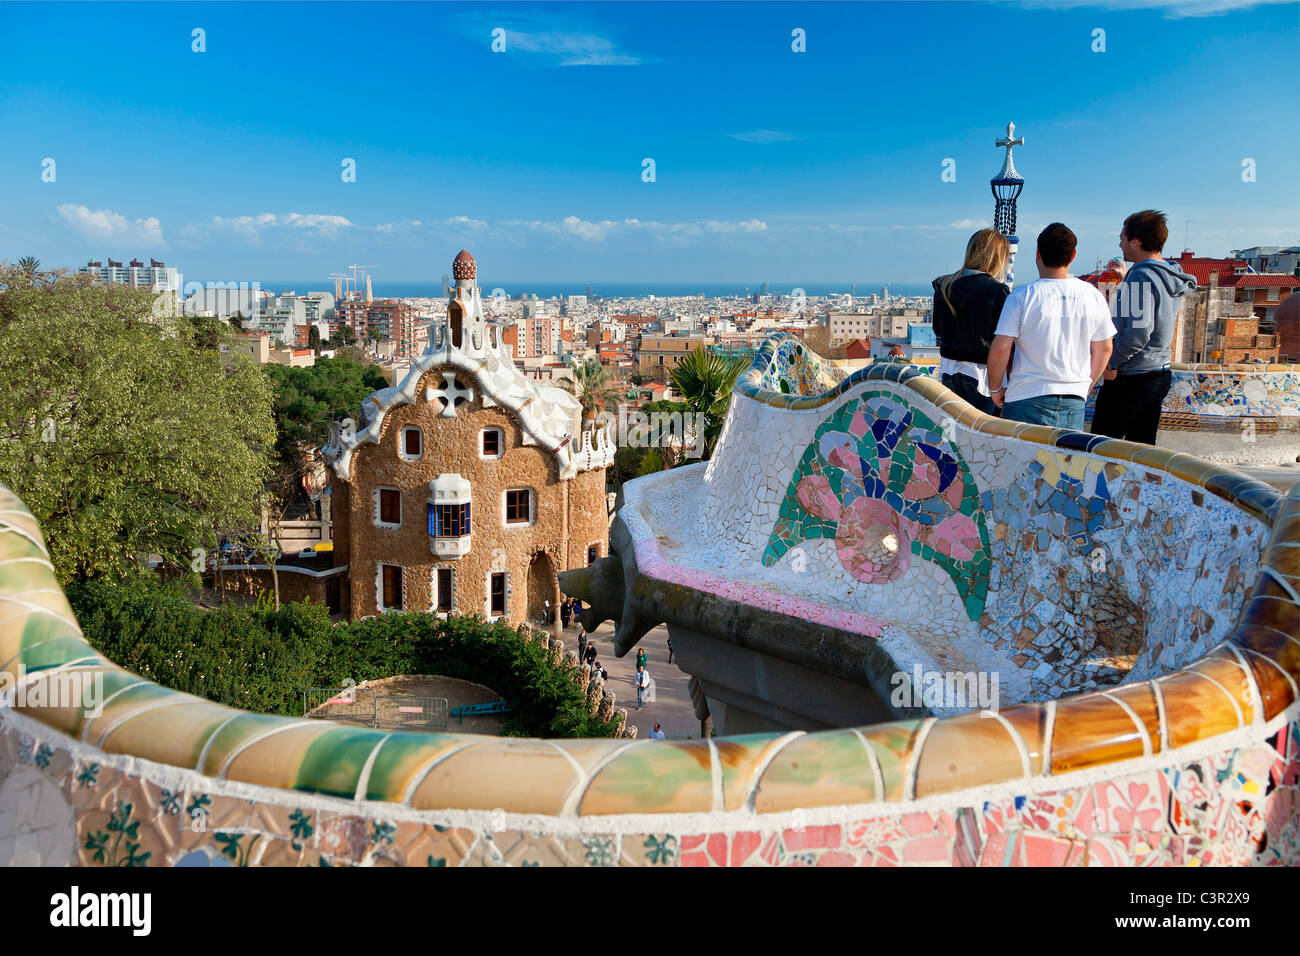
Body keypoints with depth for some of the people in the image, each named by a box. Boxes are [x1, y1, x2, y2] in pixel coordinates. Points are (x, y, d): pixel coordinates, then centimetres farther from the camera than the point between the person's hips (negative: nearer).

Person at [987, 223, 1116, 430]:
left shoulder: (1021, 297, -8)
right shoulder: (1093, 296, 4)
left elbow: (1000, 349, -11)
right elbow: (1104, 349, 12)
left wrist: (996, 389, 3)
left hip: (1027, 400, -4)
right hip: (1075, 402, 4)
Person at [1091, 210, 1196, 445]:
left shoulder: (1141, 276, -17)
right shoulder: (1173, 276, 12)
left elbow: (1139, 331, -23)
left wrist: (1111, 364, -13)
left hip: (1130, 378, -9)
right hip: (1161, 372, 9)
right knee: (1142, 445, 13)